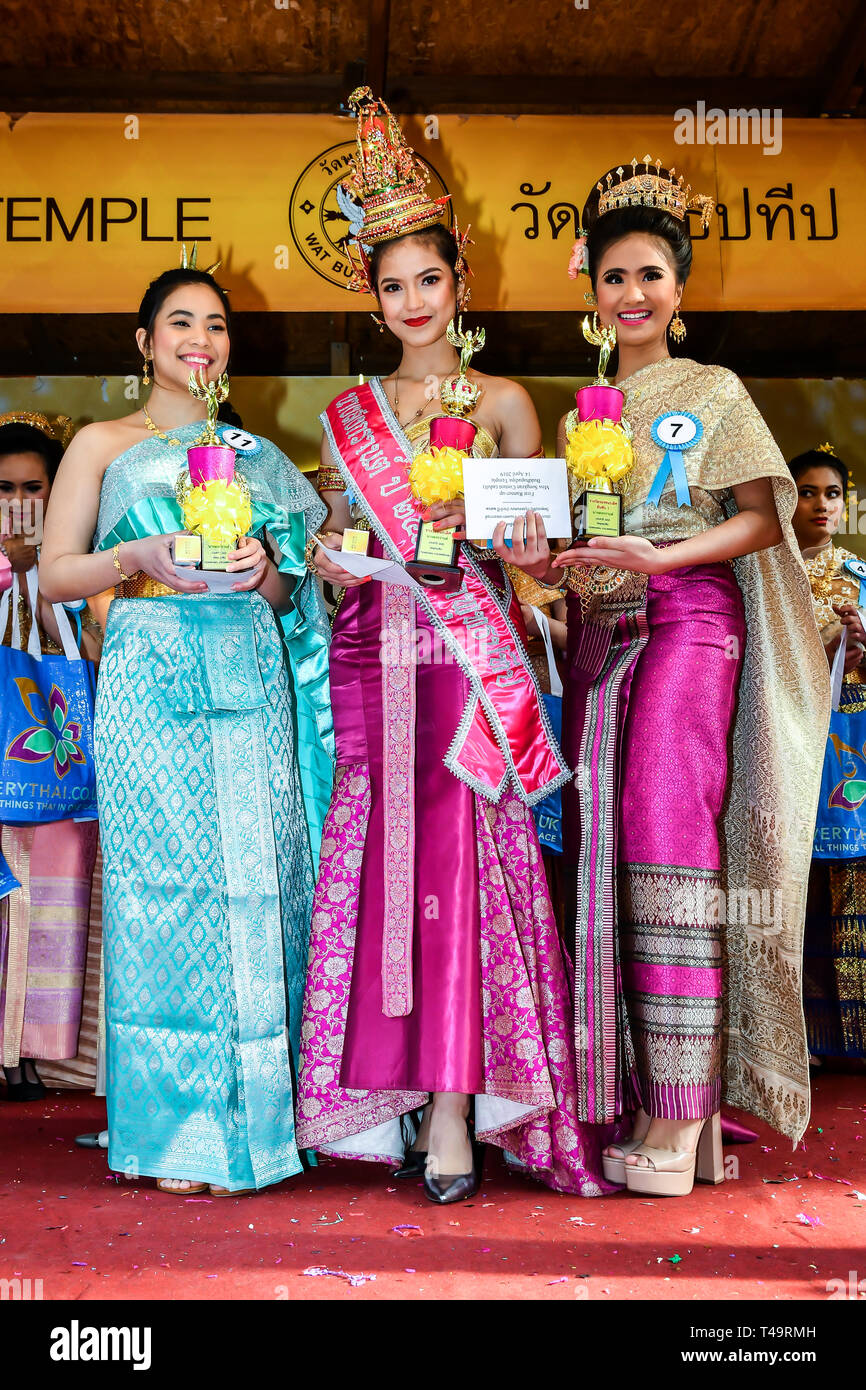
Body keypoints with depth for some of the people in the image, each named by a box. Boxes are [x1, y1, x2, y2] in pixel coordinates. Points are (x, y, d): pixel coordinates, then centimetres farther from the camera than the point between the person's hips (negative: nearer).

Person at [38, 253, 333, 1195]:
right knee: (167, 880, -7)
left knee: (259, 881, -3)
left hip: (252, 683, 3)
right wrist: (139, 559, -10)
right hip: (151, 682, -2)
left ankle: (253, 1115, 9)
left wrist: (262, 570, -2)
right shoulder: (103, 445, 13)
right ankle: (175, 1131, 3)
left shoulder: (257, 456, 20)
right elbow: (55, 575, 6)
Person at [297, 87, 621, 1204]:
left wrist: (474, 523, -11)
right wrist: (327, 558, -2)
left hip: (470, 649, -2)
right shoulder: (346, 413, 17)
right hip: (371, 652, 3)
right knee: (378, 858, -2)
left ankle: (455, 1106, -6)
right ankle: (397, 1090, 9)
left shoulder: (502, 400, 10)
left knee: (458, 853, -11)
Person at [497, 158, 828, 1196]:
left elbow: (762, 520, -1)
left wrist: (662, 557, -15)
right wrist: (543, 560, -4)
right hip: (598, 635, 5)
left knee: (670, 844, -14)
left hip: (687, 624, -5)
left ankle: (682, 1119, -9)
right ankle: (636, 1099, 9)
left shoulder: (714, 391, 6)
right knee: (604, 855, 0)